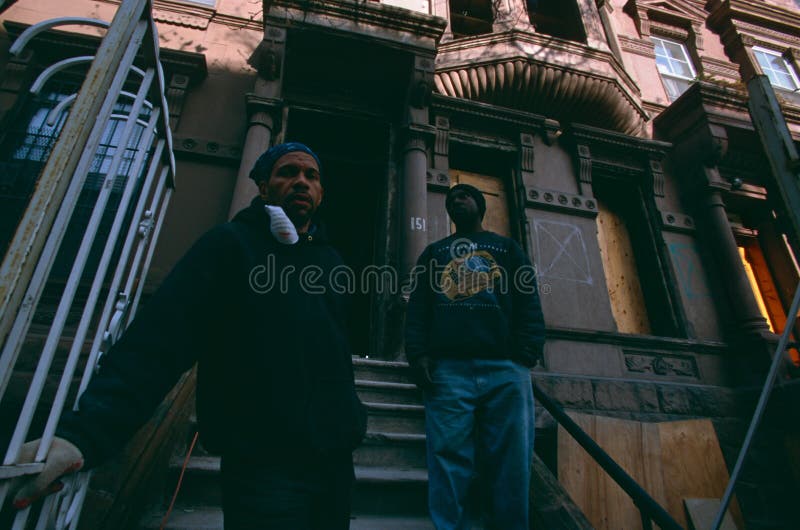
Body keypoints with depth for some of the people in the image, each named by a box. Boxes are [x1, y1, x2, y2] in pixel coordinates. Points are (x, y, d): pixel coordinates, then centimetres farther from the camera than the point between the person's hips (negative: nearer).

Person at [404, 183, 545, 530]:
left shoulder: (508, 248, 24)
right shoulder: (434, 252, 26)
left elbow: (529, 305, 12)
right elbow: (417, 308, 15)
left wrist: (527, 354, -5)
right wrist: (418, 354, -2)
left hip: (505, 369, 0)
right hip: (447, 368, 1)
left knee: (510, 466, -3)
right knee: (448, 463, -5)